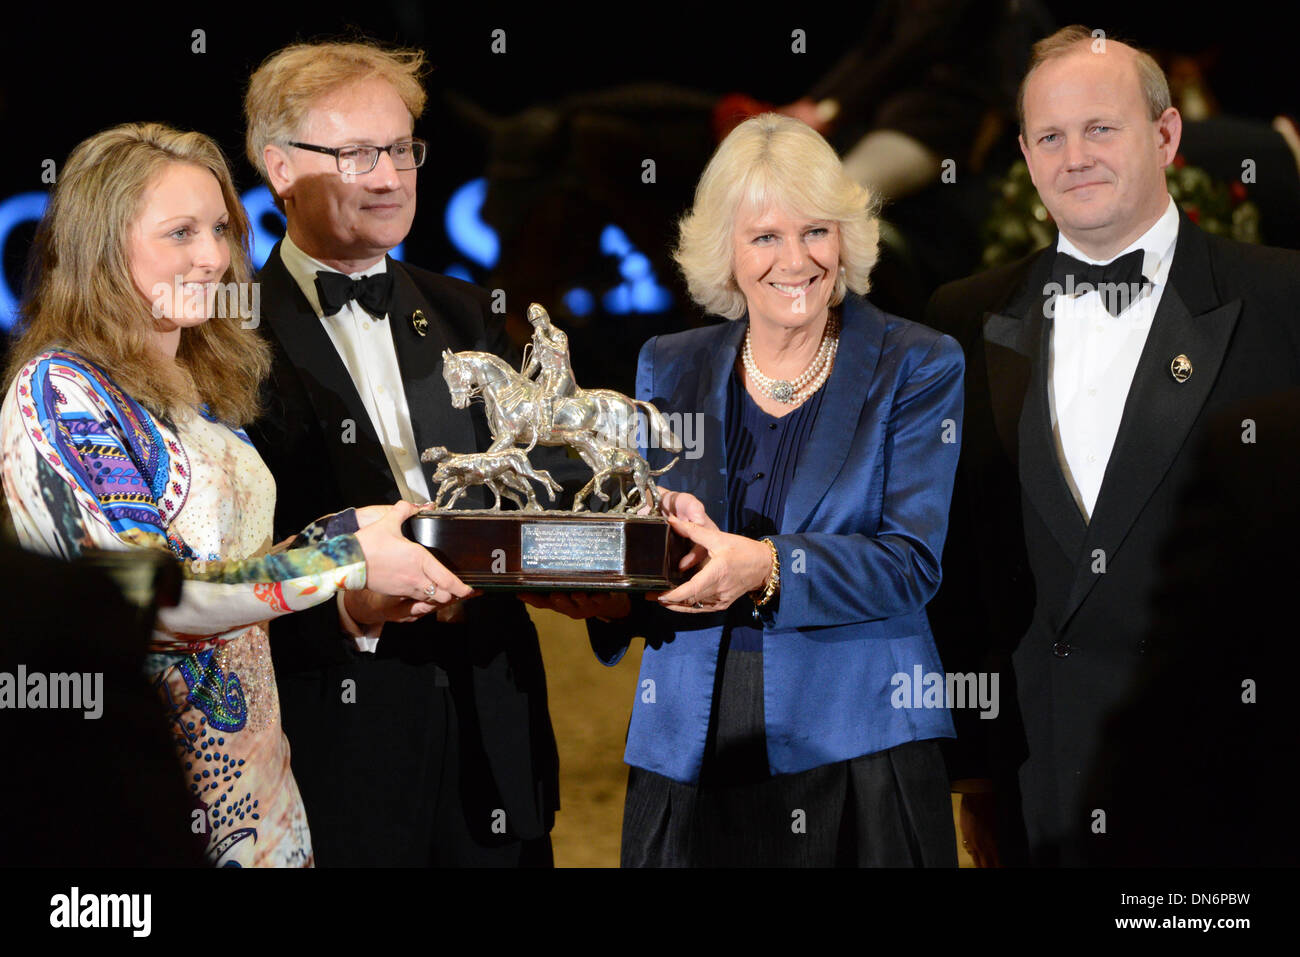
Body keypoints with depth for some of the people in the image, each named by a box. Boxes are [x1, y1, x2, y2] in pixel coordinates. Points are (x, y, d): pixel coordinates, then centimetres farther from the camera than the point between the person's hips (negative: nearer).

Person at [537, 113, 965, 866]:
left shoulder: (917, 368, 0)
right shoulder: (669, 370, 11)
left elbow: (912, 562, -10)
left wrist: (765, 567, -26)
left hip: (855, 750, -3)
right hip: (689, 755, 3)